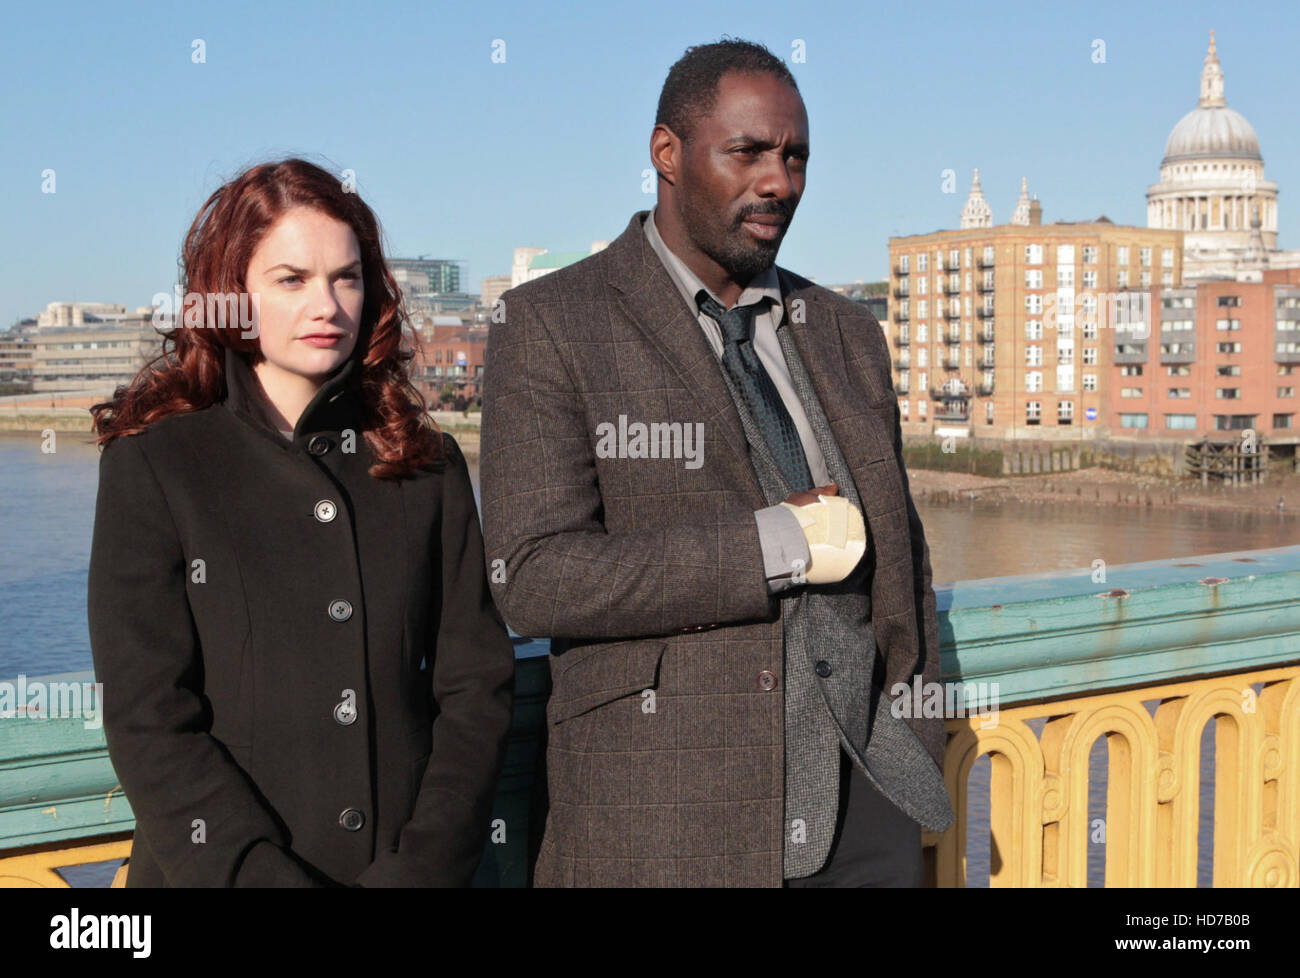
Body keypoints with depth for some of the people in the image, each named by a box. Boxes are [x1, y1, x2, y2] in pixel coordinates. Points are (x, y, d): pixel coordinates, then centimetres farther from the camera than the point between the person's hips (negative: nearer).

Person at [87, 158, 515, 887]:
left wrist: (421, 868, -13)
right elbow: (149, 723, -10)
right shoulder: (153, 468, -4)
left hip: (411, 866, 2)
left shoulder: (429, 464, 4)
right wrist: (266, 876, -18)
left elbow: (478, 686, -1)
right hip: (216, 871, -2)